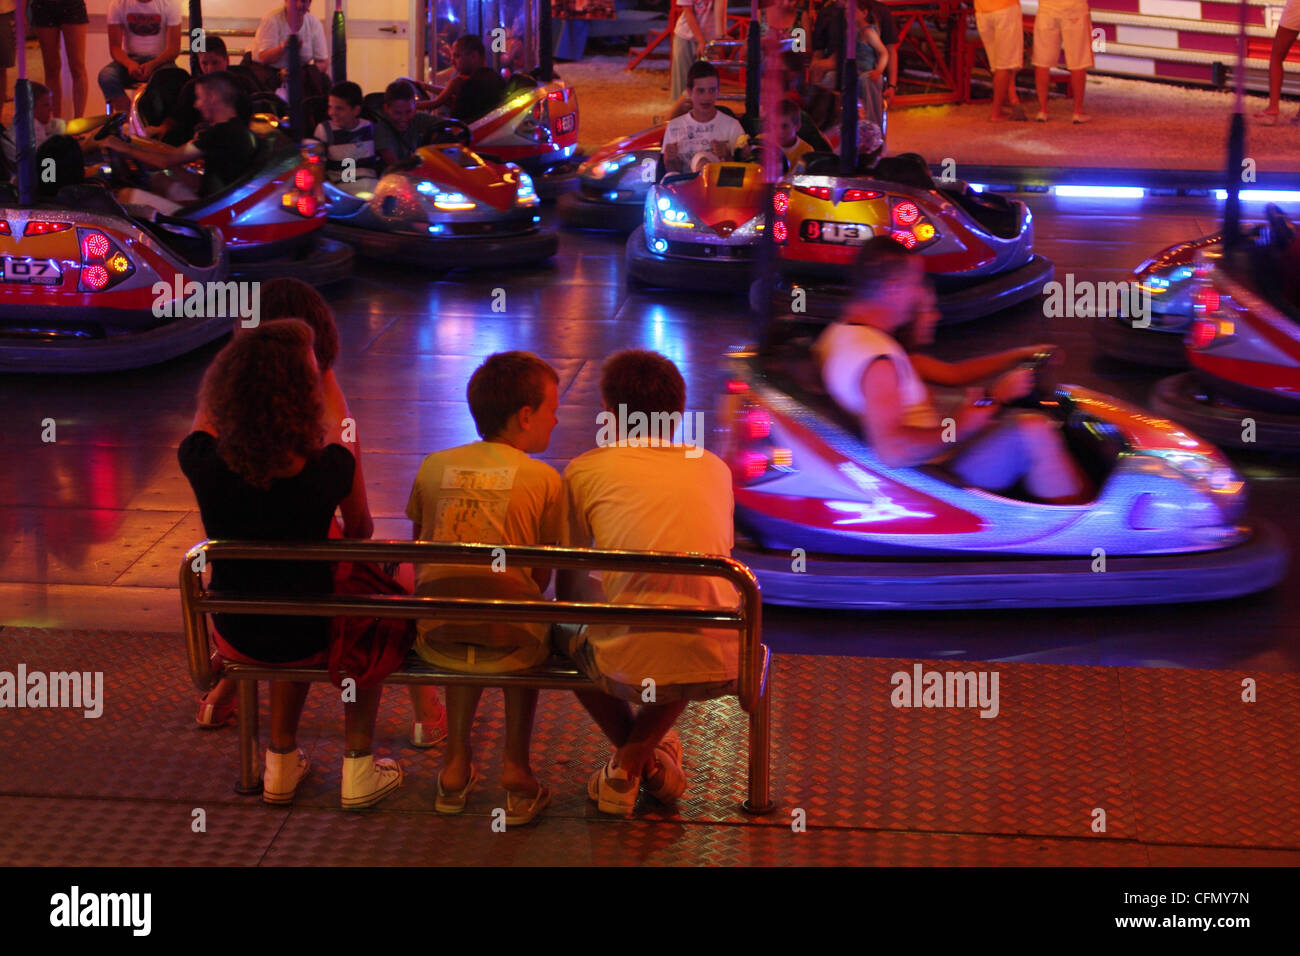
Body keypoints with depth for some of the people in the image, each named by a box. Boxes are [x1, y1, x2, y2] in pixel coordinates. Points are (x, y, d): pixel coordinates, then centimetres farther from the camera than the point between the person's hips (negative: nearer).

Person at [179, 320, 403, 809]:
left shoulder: (206, 465, -24)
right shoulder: (322, 475, -30)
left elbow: (205, 414, 2)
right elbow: (340, 433, -2)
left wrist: (239, 347, 15)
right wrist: (322, 368, 15)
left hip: (234, 638, 3)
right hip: (310, 643, -3)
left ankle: (282, 764, 41)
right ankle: (358, 767, 31)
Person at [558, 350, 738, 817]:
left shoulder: (585, 470, 6)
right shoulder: (713, 468, 15)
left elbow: (567, 590, 16)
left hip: (629, 669, -3)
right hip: (720, 667, 3)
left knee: (566, 633, 31)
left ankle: (633, 763, 27)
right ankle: (638, 756, 26)